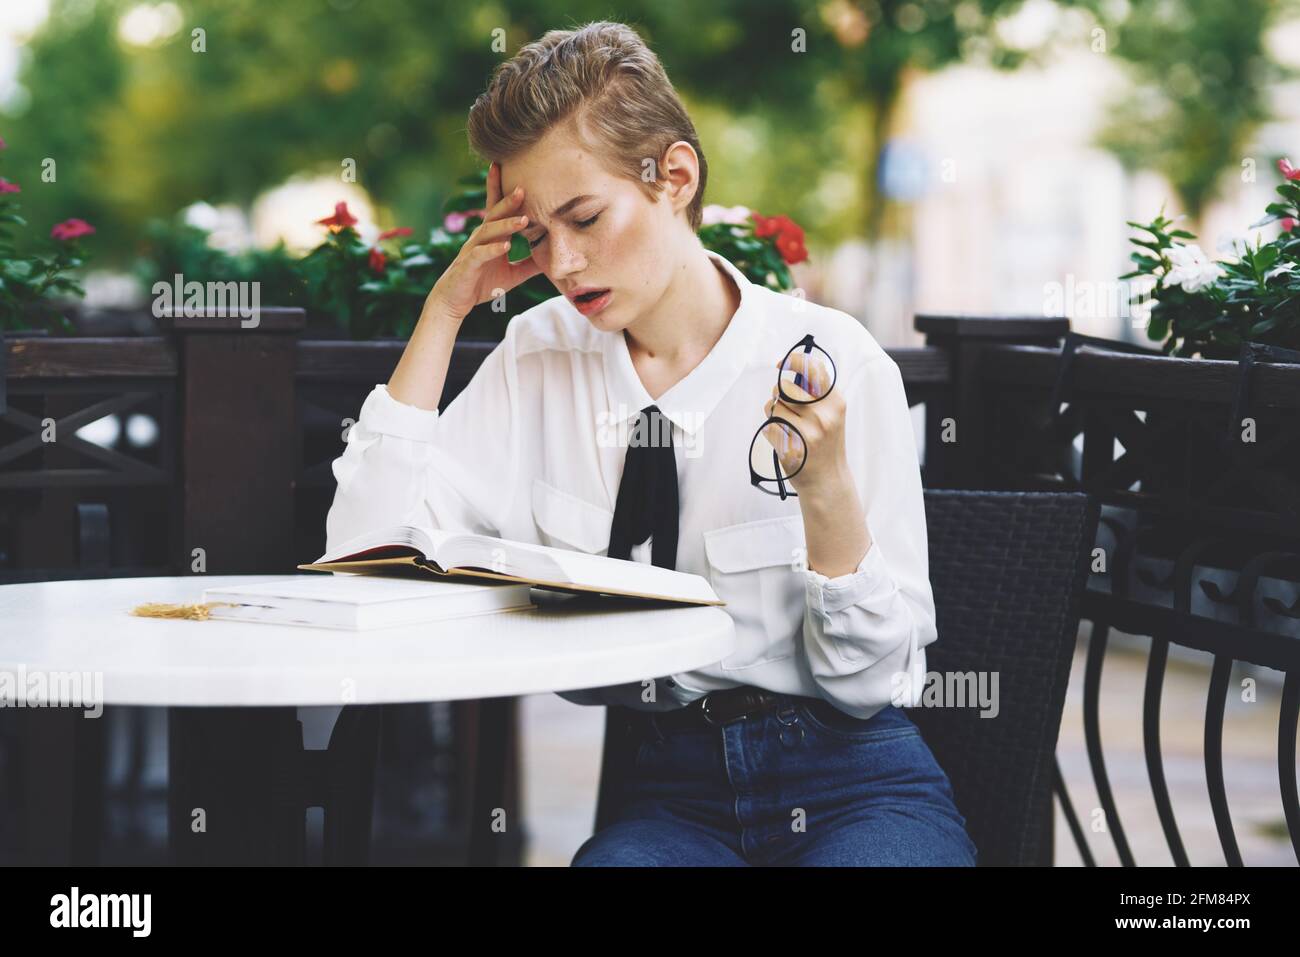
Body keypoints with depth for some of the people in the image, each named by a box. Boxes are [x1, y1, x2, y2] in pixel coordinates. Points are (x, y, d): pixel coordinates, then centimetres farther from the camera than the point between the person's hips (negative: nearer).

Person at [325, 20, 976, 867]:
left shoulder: (833, 363, -6)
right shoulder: (537, 360, 6)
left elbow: (871, 681, -4)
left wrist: (828, 490, -22)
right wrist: (444, 311, -3)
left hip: (848, 776, -1)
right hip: (665, 786, 1)